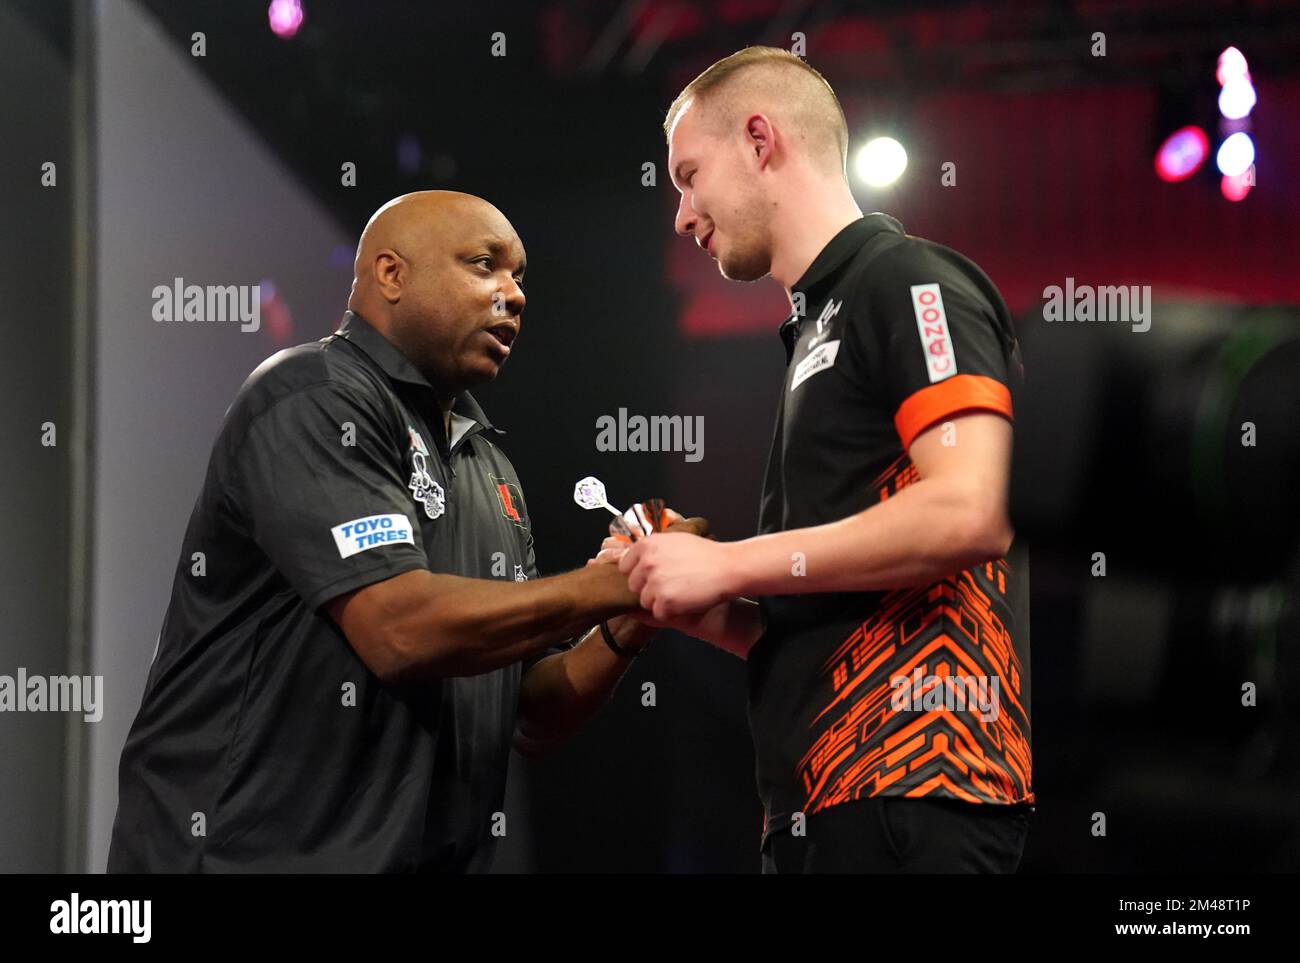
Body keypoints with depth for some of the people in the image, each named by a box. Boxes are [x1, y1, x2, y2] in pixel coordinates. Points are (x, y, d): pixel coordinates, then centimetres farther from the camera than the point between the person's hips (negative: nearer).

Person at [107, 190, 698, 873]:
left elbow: (533, 719, 13)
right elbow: (403, 630, -21)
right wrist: (616, 585, -15)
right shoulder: (314, 400, -10)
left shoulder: (488, 467, 14)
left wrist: (622, 636, -6)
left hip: (439, 854, 8)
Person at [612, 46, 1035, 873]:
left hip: (911, 786, -9)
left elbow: (967, 512, -19)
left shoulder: (910, 281, -3)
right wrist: (698, 608, 9)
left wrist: (729, 565, -12)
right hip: (821, 804, 9)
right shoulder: (819, 325, 23)